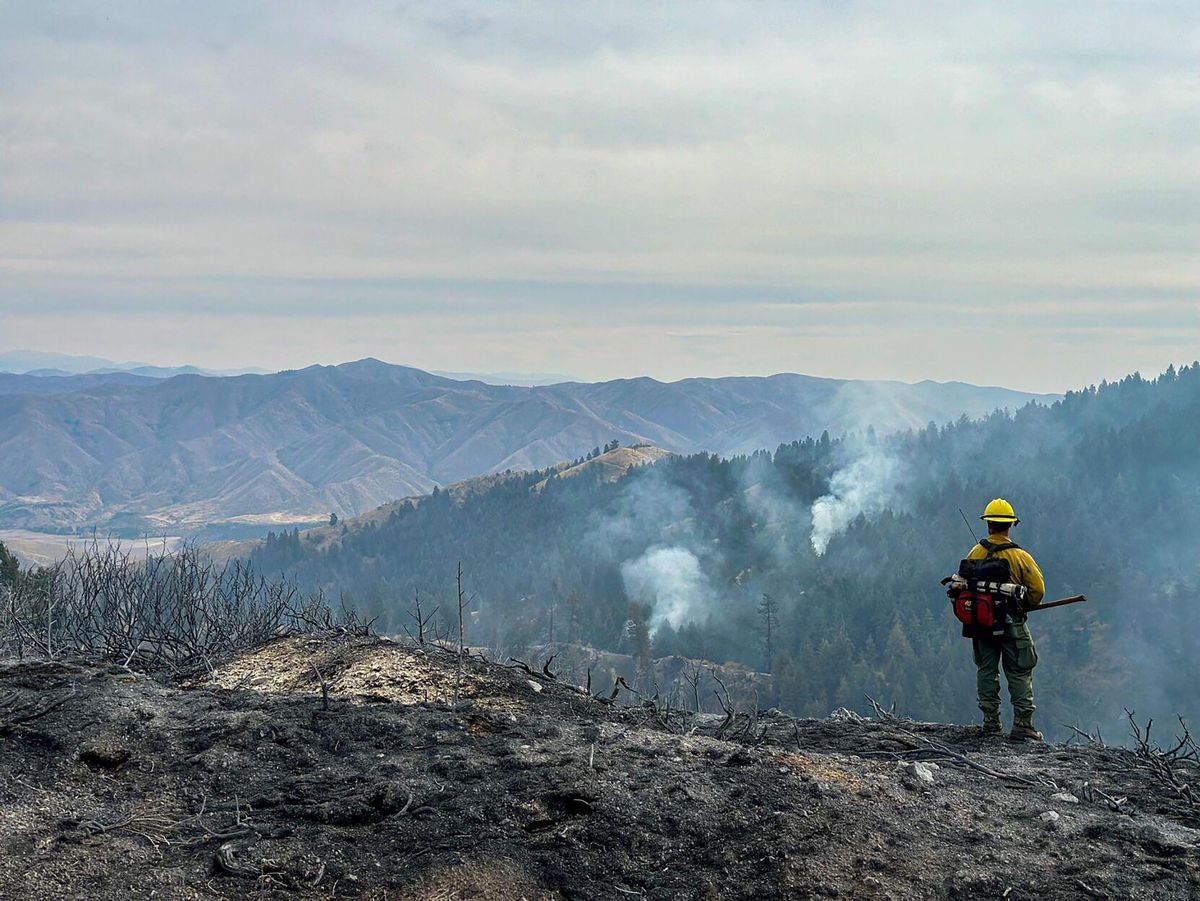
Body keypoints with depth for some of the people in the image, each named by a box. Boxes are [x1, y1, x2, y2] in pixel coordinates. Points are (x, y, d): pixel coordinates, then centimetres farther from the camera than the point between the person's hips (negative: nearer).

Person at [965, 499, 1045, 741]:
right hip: (1012, 623, -3)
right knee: (1020, 675, 4)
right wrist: (1024, 606, 10)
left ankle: (991, 722, 12)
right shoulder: (1020, 556, -10)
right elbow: (1037, 589, -9)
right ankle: (1022, 725, 0)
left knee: (986, 671, 13)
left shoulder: (975, 553, -2)